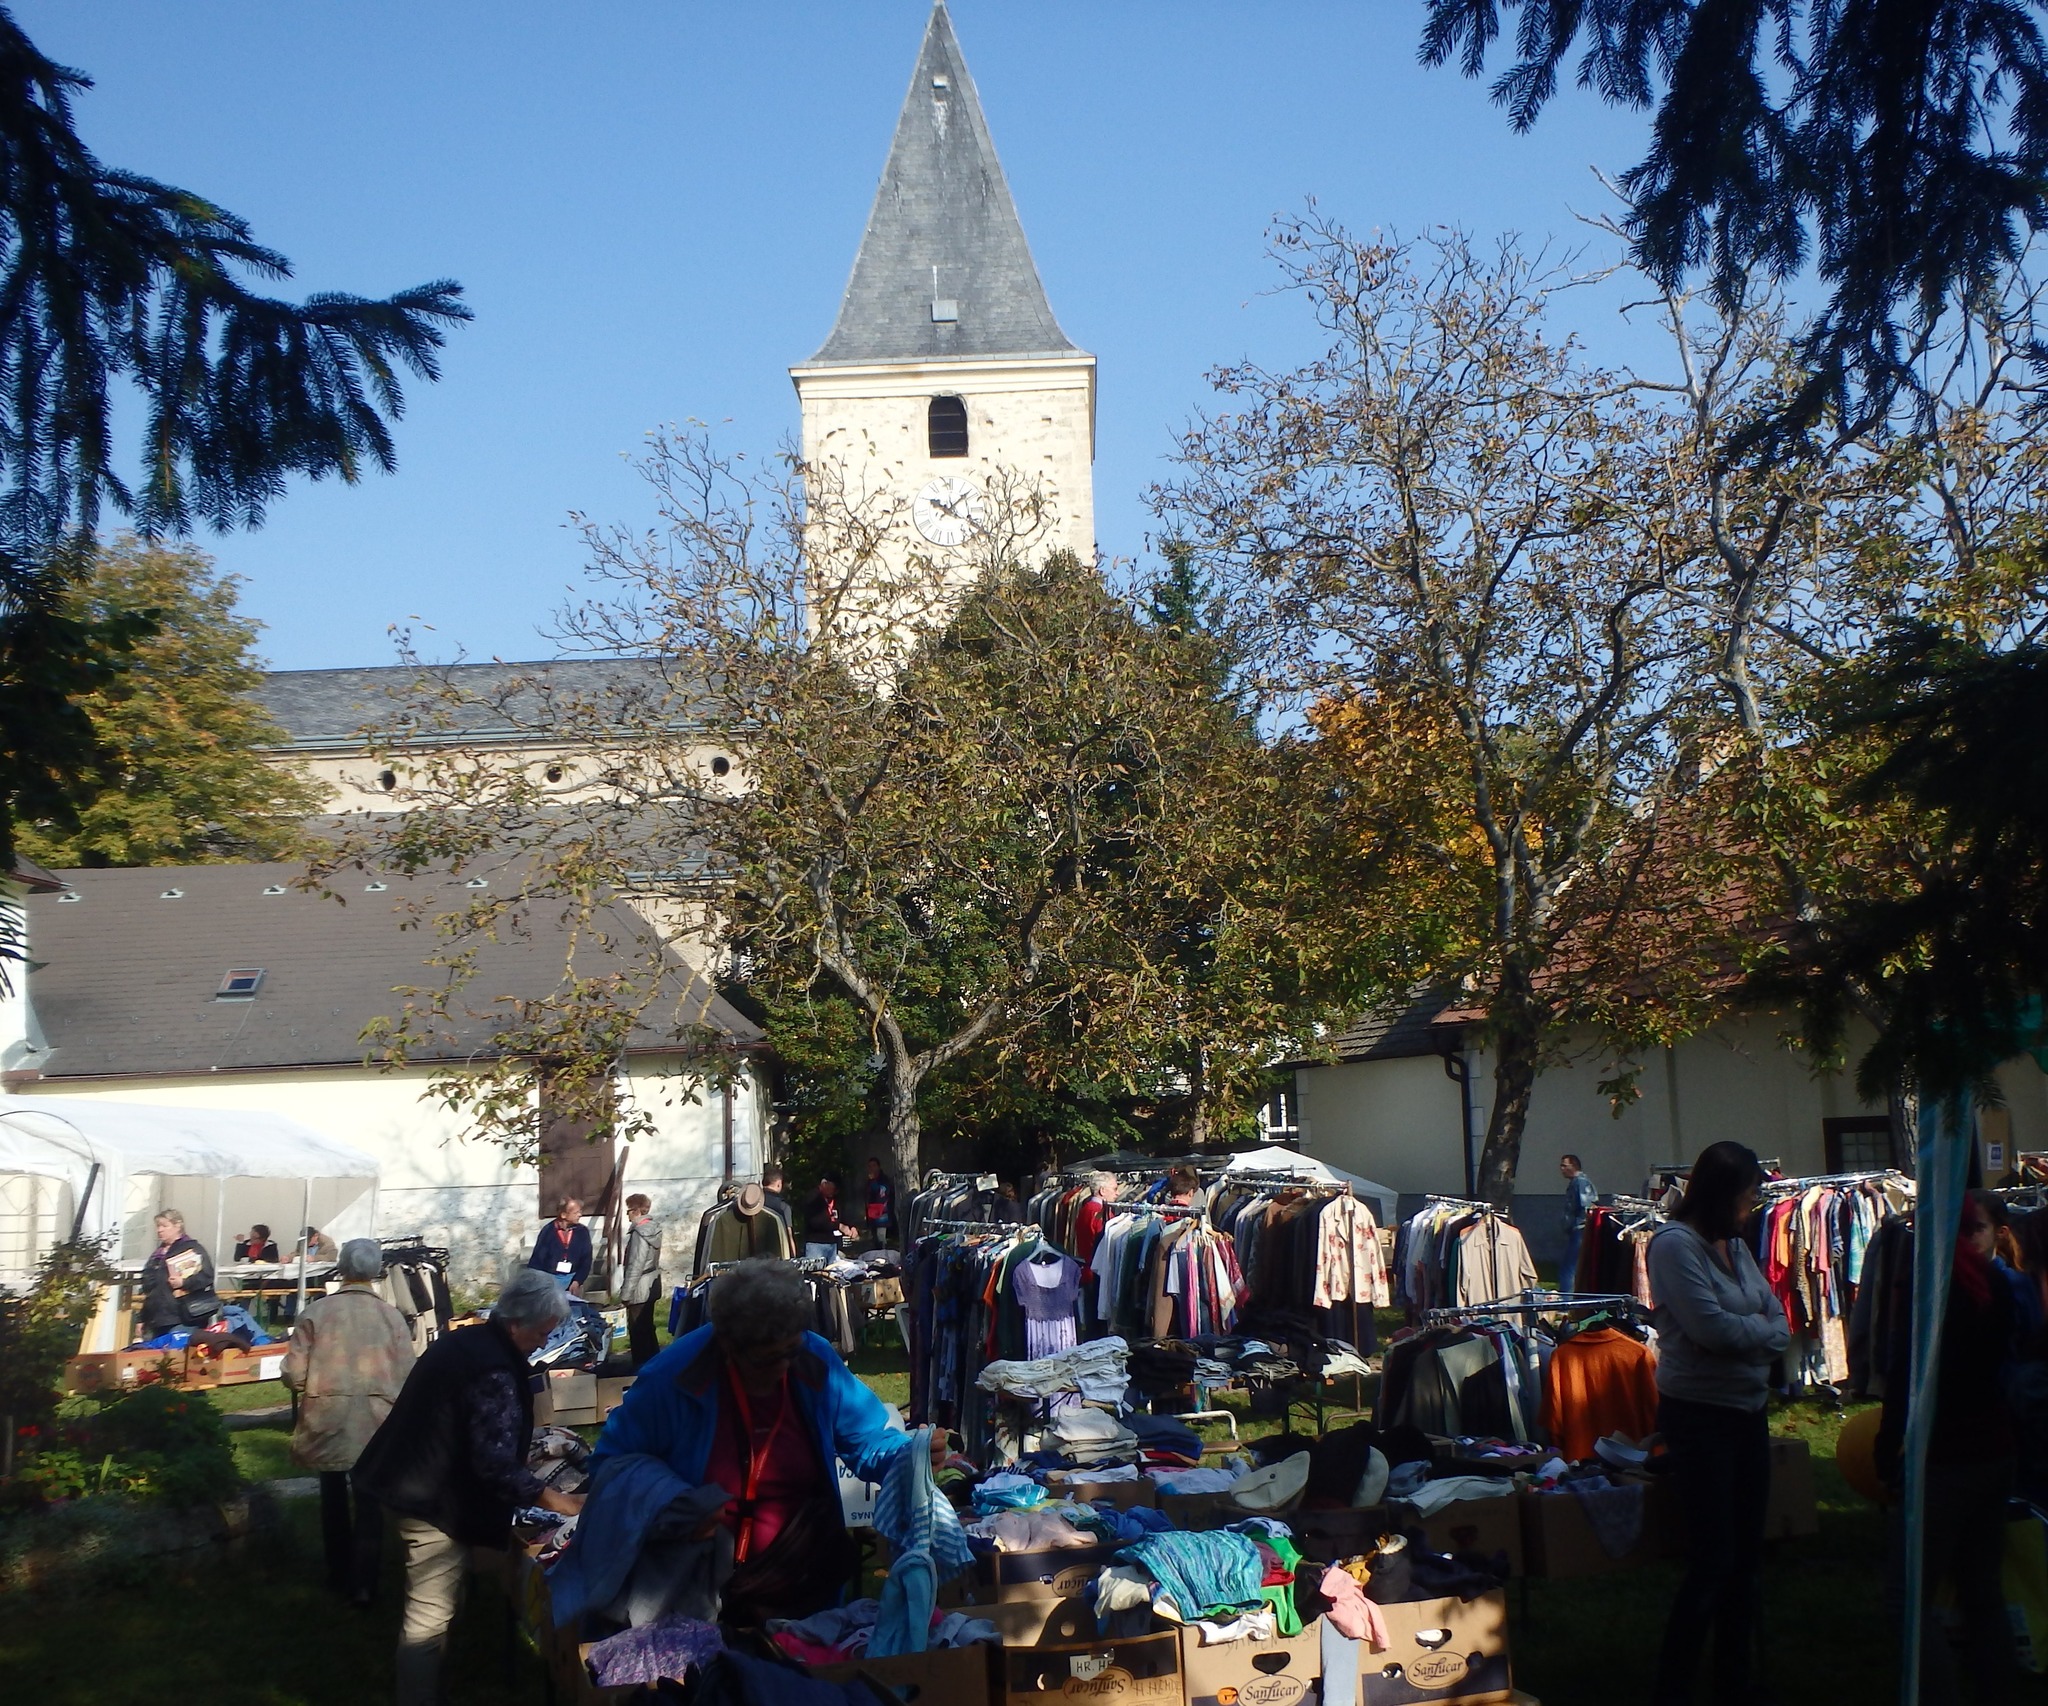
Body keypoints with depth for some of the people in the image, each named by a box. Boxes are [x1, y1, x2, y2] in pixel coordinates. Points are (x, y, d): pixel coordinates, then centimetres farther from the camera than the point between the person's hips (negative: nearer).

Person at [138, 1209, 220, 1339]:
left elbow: (206, 1276, -12)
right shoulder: (157, 1255, 22)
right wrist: (143, 1319, 23)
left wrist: (184, 1282, -25)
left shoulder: (192, 1248, -1)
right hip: (158, 1321, 7)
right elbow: (148, 1288, 25)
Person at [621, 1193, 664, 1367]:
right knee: (647, 1327, 17)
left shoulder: (639, 1232, -20)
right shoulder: (653, 1227, 6)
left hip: (640, 1288, -9)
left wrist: (625, 1293, -16)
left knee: (638, 1330, 0)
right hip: (652, 1284, 9)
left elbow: (635, 1266, -21)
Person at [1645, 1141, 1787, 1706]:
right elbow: (1711, 1327, -22)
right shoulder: (1675, 1244, -15)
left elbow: (1780, 1324, 6)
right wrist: (1761, 1327, -5)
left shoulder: (1736, 1245, 8)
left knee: (1746, 1555, 14)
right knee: (1713, 1561, -6)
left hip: (1749, 1411, 8)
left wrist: (1743, 1332, -13)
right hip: (1699, 1416, -8)